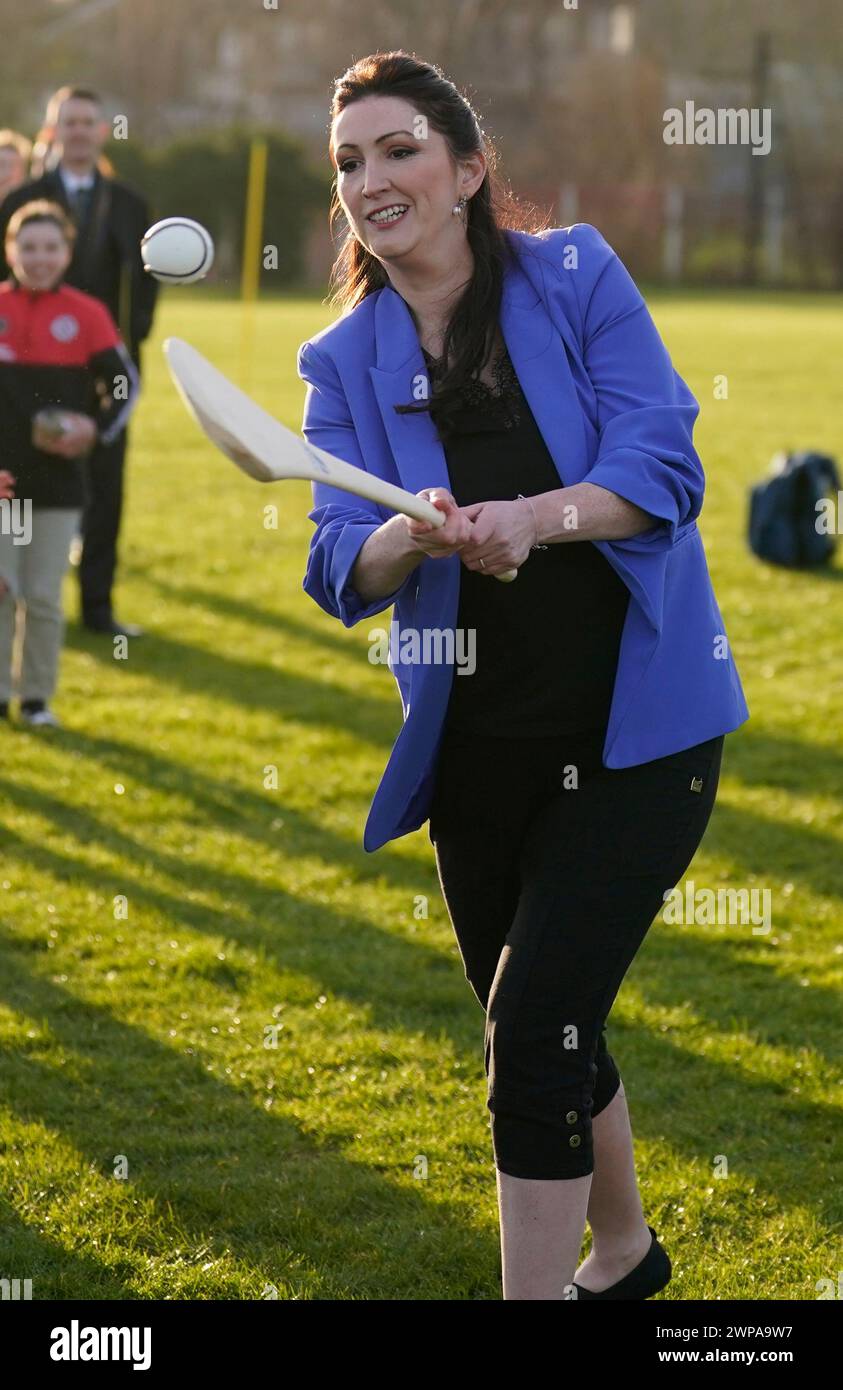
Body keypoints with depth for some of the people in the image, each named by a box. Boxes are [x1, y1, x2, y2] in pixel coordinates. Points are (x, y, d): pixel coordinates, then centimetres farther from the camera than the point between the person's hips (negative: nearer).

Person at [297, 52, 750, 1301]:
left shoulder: (576, 277, -5)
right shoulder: (345, 362, 2)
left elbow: (665, 468, -14)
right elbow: (341, 568, -8)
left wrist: (534, 518, -31)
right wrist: (417, 540, -30)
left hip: (633, 728, -4)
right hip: (479, 745, 5)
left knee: (534, 1030, -14)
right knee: (536, 1028, 17)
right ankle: (622, 1252, 42)